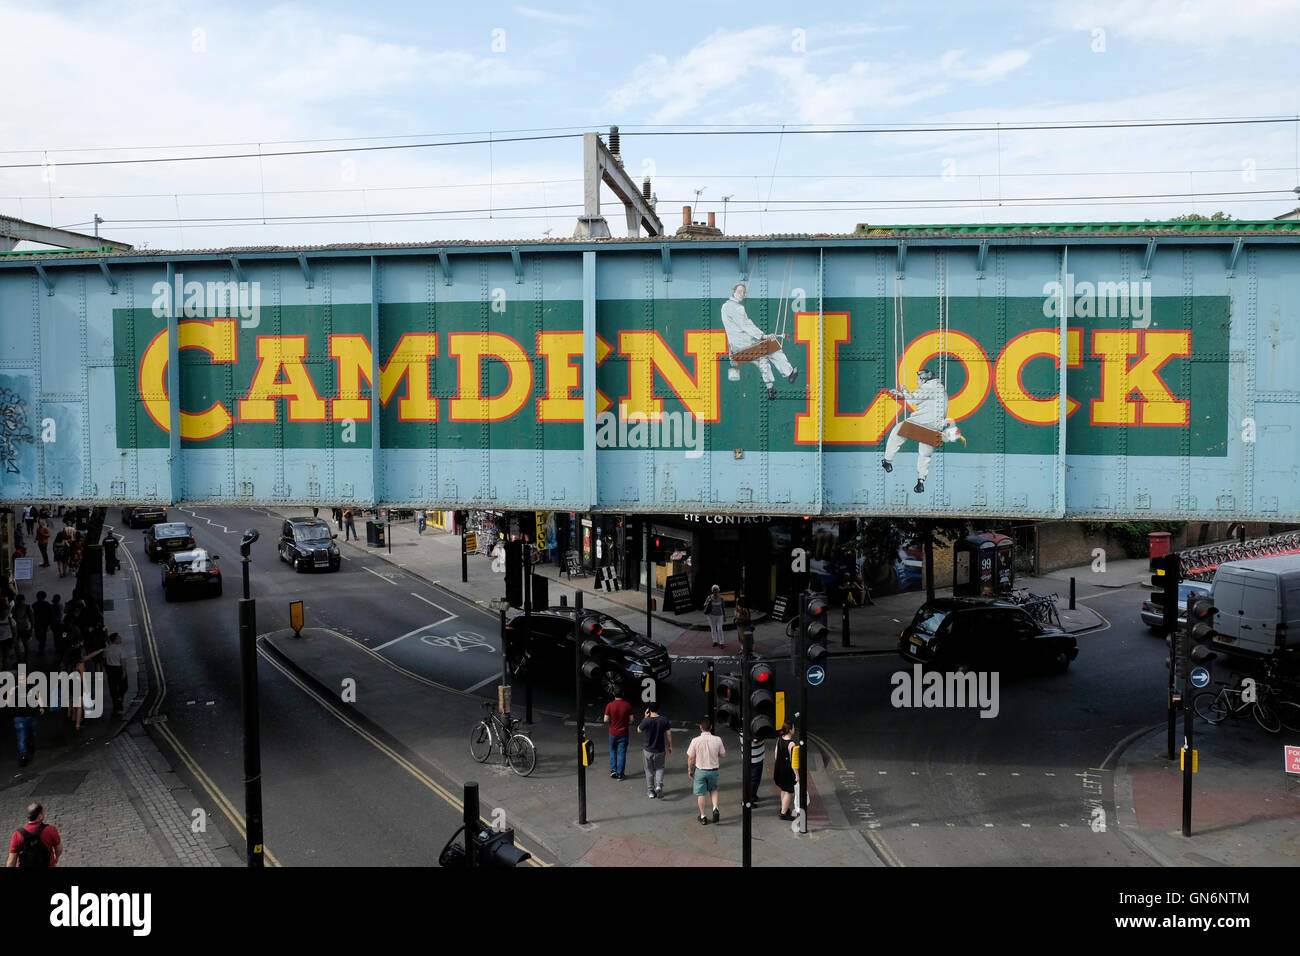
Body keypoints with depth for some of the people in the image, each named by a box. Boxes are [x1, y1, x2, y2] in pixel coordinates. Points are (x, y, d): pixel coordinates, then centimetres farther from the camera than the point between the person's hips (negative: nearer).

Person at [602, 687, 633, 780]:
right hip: (623, 733, -1)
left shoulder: (609, 705, -9)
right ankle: (620, 774, 8)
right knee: (622, 753, 7)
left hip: (613, 733, 1)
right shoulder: (627, 705, -8)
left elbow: (605, 720, -10)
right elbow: (631, 720, -6)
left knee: (613, 751, 20)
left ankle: (613, 770, 8)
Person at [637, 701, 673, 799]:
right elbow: (668, 734, -3)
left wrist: (645, 717, -2)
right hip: (659, 750, 2)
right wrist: (670, 746, 9)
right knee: (659, 768, 20)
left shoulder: (646, 721, -18)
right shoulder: (664, 720, -10)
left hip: (647, 750, -1)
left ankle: (650, 791, 19)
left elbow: (639, 730, 0)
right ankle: (659, 785, -3)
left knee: (649, 770, 13)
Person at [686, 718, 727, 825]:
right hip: (713, 770, 2)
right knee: (714, 789, 26)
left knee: (700, 794, 13)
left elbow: (690, 758, -9)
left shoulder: (695, 741, -17)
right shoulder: (717, 740, -13)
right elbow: (723, 755, -1)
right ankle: (715, 808, 6)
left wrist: (690, 770, 6)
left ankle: (703, 816, 21)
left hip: (700, 770, -2)